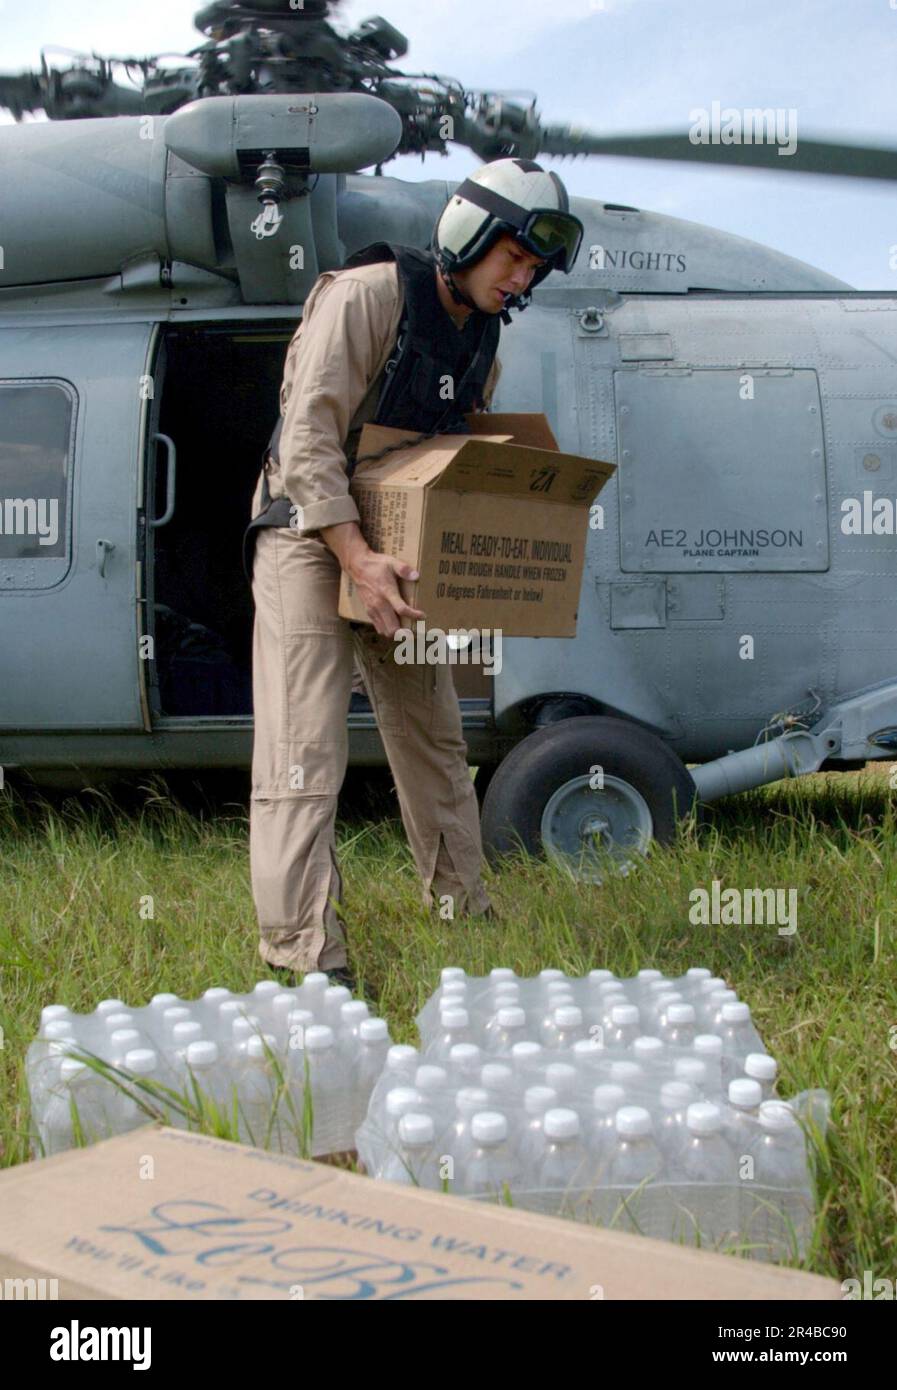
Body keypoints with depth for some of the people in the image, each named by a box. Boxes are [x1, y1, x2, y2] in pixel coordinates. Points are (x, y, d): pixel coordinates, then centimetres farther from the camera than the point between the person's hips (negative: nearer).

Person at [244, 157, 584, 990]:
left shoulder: (482, 339, 8)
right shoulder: (366, 296, -17)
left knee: (432, 734, 15)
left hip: (395, 546, 8)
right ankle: (303, 953, -11)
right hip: (311, 531, -8)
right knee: (304, 750, -12)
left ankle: (464, 909, 29)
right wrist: (355, 559, -32)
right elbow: (308, 434, -23)